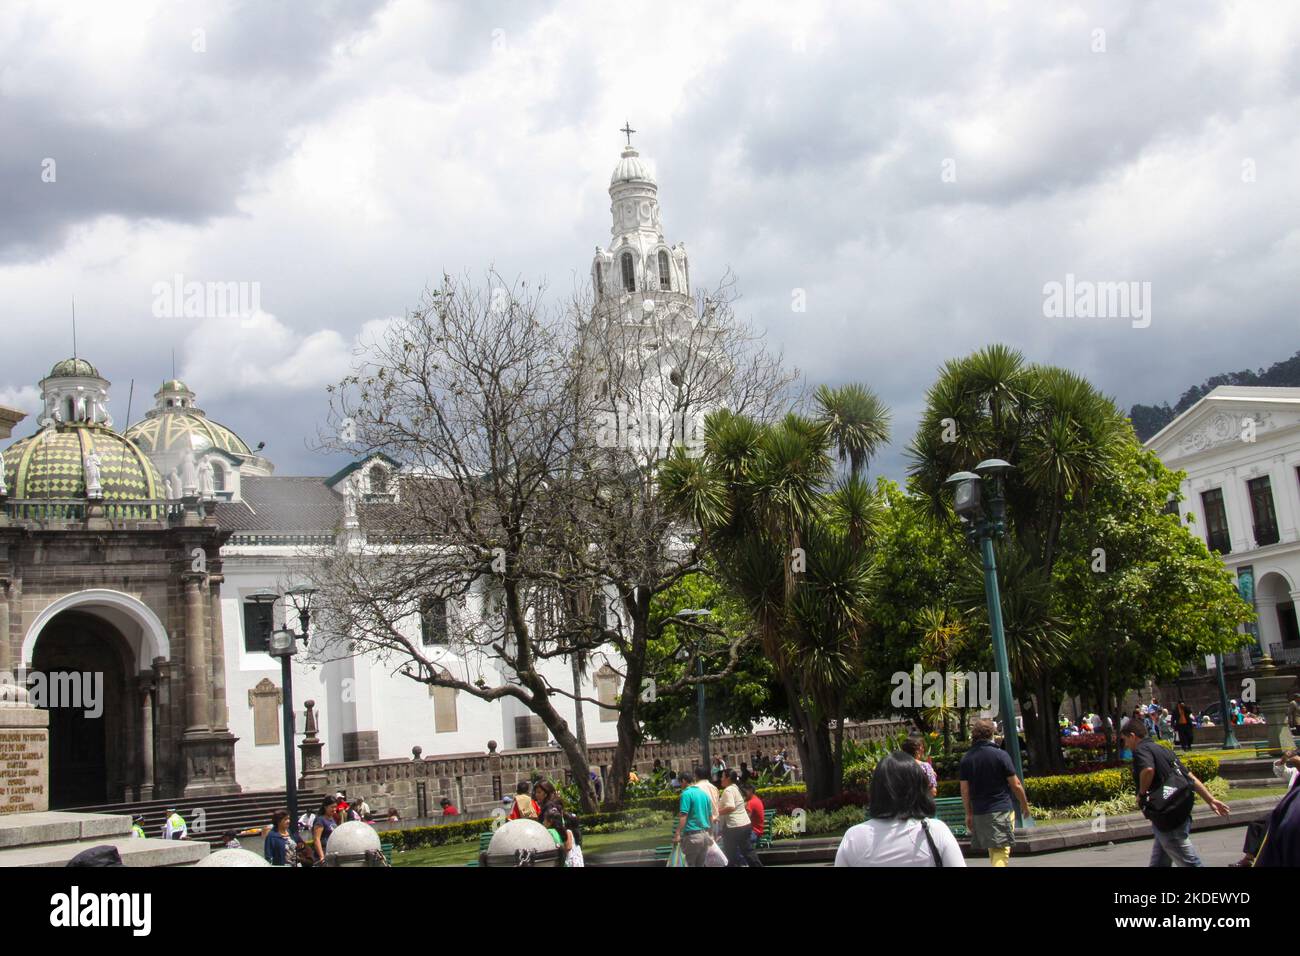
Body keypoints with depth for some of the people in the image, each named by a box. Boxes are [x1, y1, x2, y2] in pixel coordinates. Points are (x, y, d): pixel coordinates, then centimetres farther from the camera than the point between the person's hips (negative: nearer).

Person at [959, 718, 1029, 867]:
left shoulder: (966, 758, 2)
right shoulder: (1000, 755, -9)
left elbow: (964, 790, 3)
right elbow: (1016, 785, -5)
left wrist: (969, 814, 12)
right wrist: (1024, 804, 10)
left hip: (979, 812, 4)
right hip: (1001, 810, -4)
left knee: (992, 851, 17)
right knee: (1001, 851, -5)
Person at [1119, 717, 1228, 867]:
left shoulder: (1141, 750, -10)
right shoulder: (1161, 749, 19)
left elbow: (1148, 770, -32)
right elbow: (1190, 777, 16)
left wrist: (1142, 794, -16)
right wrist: (1211, 800, 15)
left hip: (1168, 818, -10)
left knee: (1190, 862, -3)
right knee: (1158, 862, 15)